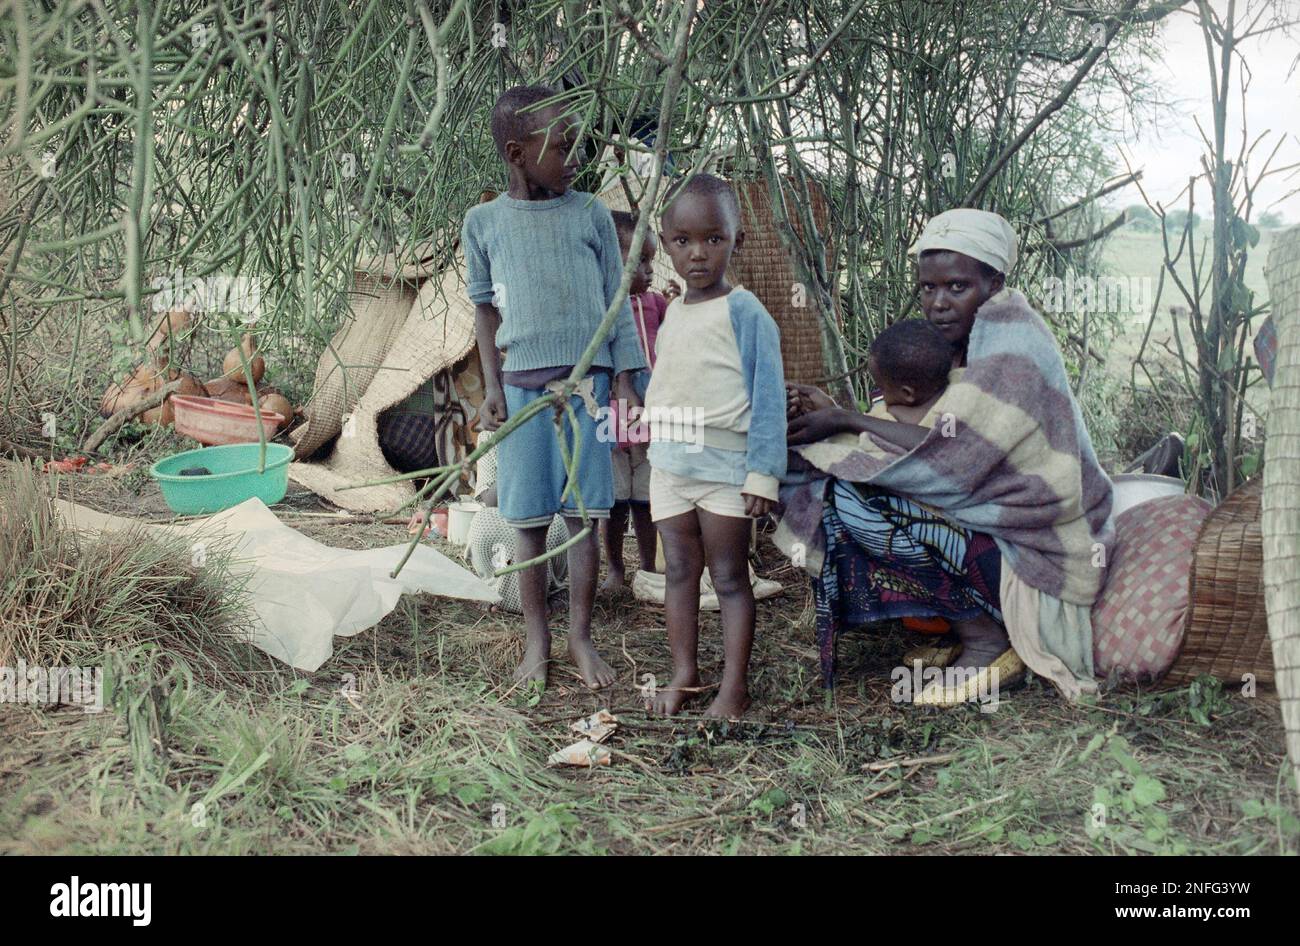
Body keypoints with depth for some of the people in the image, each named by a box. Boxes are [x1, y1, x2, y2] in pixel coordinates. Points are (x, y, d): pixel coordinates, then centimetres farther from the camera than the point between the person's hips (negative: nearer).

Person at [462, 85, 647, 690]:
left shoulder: (590, 215, 1)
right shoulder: (483, 222, 2)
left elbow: (617, 301, 5)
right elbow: (485, 307, 9)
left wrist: (625, 381, 1)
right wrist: (492, 388, 3)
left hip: (586, 382, 0)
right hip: (522, 386, 0)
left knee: (582, 513, 2)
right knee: (529, 519, 5)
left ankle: (580, 637, 15)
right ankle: (536, 639, 18)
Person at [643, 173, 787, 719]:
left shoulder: (743, 312, -10)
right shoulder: (671, 315, 11)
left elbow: (767, 397, -12)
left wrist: (762, 473, -16)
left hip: (724, 467, -6)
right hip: (668, 465, 6)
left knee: (729, 577, 2)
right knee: (679, 572, 12)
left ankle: (735, 686, 10)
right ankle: (684, 673, 23)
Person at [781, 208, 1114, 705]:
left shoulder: (1013, 343, -17)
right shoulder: (966, 345, 10)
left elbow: (949, 456, -24)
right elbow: (910, 434, 5)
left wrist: (846, 421, -15)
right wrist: (833, 412, -7)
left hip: (1033, 552, -10)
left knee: (854, 499, -20)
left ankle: (986, 641, -10)